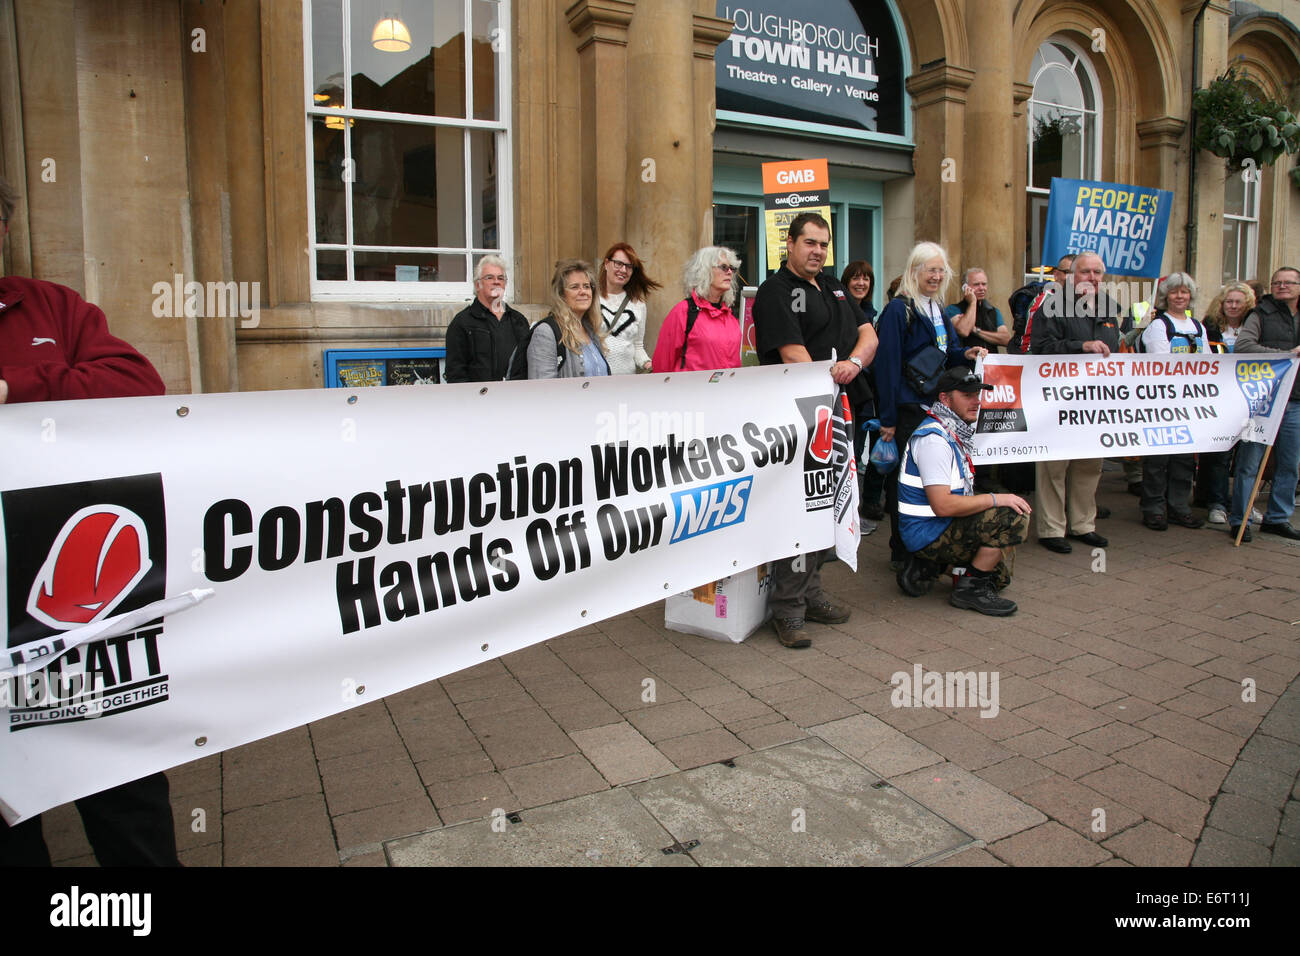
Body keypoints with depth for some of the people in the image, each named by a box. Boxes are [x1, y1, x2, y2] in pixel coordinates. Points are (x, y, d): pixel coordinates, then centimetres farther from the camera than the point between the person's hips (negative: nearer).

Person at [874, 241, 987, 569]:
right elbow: (887, 365, -14)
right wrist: (887, 418, -17)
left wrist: (966, 354, 1)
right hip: (908, 409, -8)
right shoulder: (898, 309, -10)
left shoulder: (939, 309, 16)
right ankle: (902, 552, 9)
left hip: (937, 405, 8)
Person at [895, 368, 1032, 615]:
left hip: (942, 528, 11)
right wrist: (995, 499, -20)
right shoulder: (933, 438, -20)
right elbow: (942, 505, -27)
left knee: (999, 574, 23)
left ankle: (925, 567, 14)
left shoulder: (955, 433, 13)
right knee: (1014, 517, -22)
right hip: (929, 533, -11)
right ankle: (970, 588, -12)